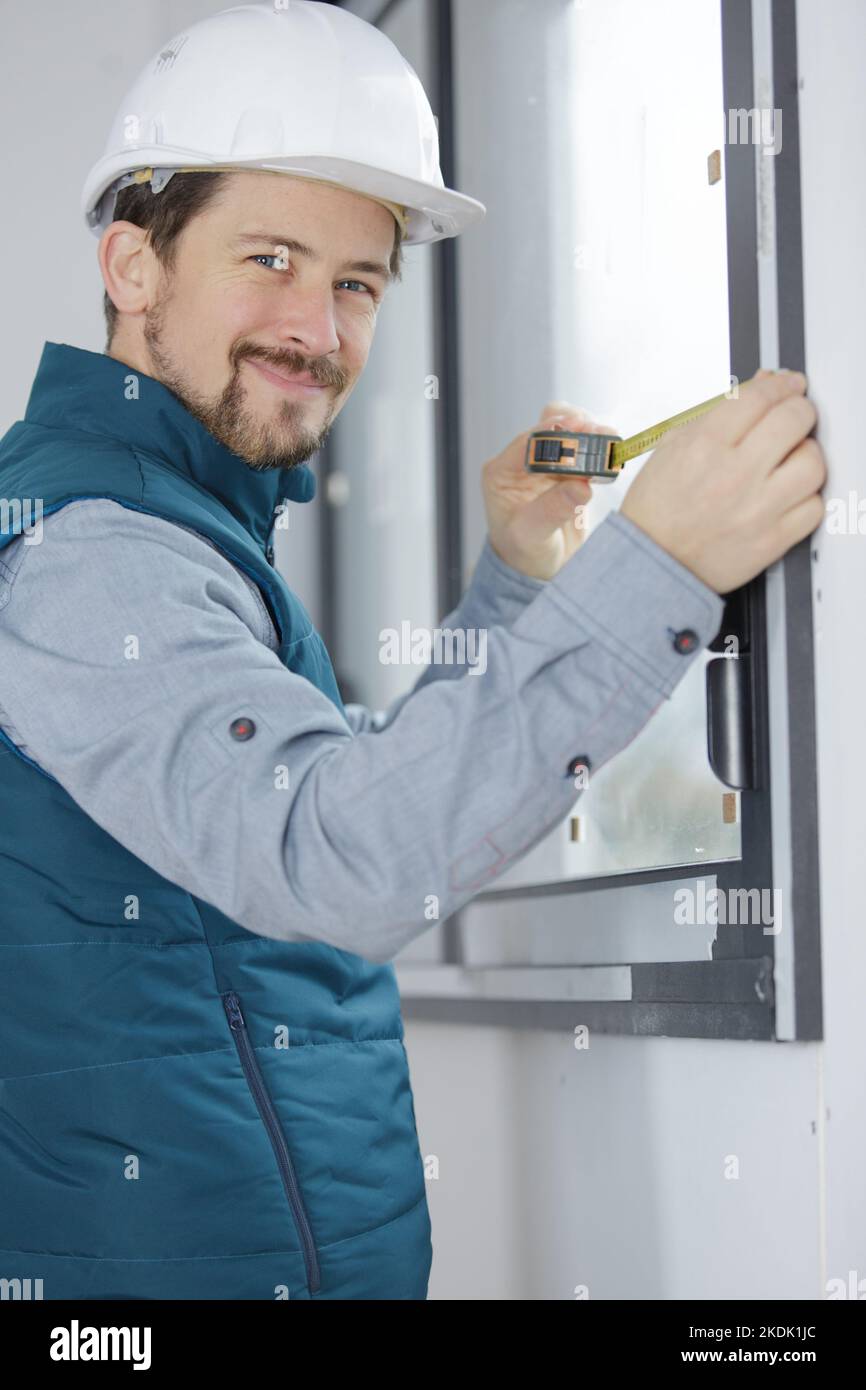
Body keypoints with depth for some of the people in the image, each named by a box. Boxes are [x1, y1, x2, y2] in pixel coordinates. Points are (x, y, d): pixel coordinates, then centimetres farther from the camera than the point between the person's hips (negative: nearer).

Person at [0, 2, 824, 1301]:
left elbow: (386, 800, 19)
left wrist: (518, 574, 9)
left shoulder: (190, 524, 14)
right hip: (185, 1257, -10)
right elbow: (332, 861, -33)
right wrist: (649, 570, -35)